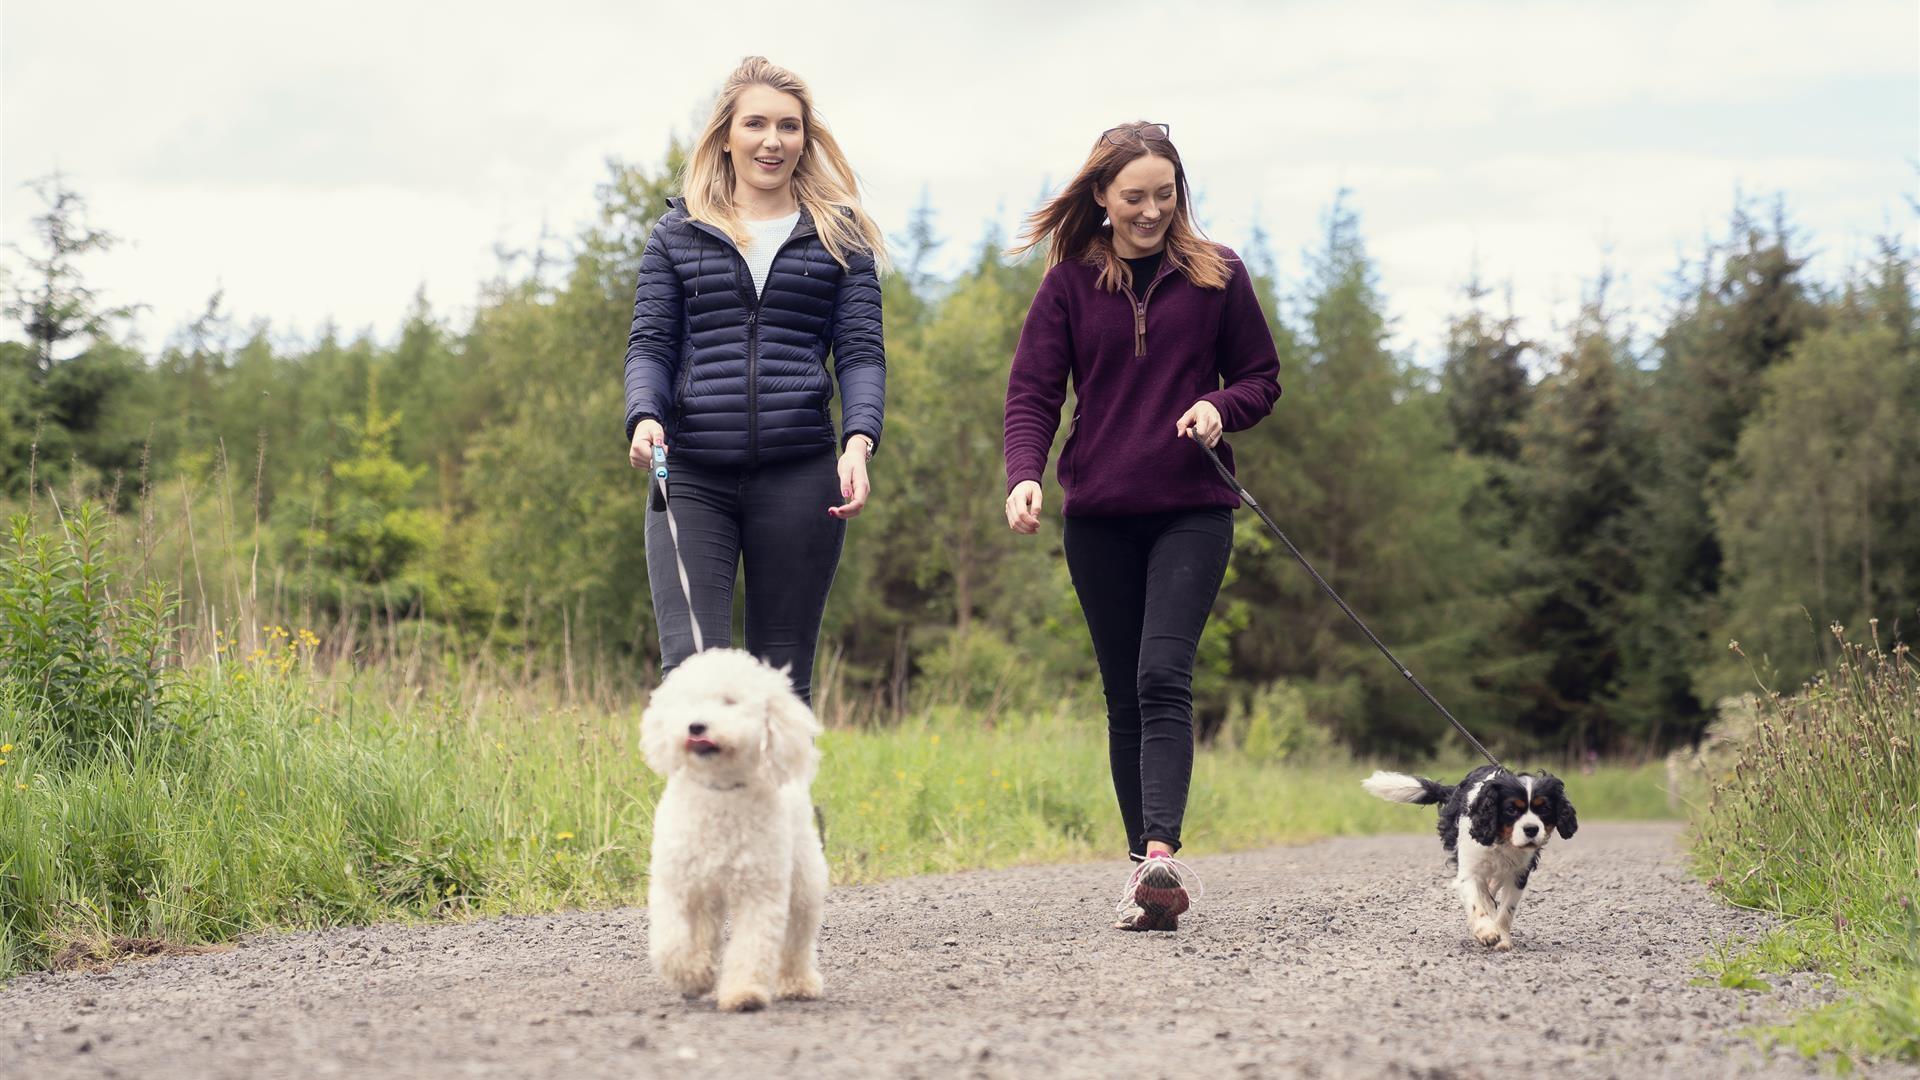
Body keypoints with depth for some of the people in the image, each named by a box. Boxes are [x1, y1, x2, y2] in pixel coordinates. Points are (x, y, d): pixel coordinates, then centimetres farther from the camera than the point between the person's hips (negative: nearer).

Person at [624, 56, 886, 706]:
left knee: (783, 678, 5)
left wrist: (859, 441, -12)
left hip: (799, 476, 0)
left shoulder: (841, 237, 12)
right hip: (692, 475, 0)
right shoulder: (678, 233, 13)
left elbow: (861, 352, 6)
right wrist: (644, 417, -11)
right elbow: (650, 343, 9)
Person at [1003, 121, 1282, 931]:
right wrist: (1024, 475, -17)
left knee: (1163, 676, -18)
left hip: (1192, 510, -2)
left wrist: (1220, 407, -11)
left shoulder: (1216, 274, 4)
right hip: (1099, 516, 2)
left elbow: (1262, 378, 12)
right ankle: (1148, 869, 9)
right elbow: (1032, 390, 1)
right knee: (1124, 695, 4)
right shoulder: (1071, 281, 5)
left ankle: (1160, 852, -27)